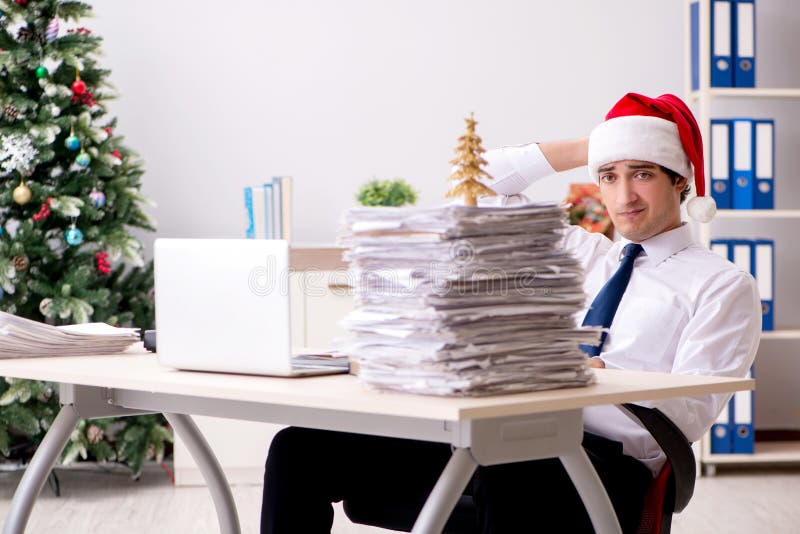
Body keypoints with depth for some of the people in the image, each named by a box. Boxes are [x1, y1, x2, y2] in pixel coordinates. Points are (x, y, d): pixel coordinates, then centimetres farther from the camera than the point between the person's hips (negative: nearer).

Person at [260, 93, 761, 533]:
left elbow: (693, 412, -5)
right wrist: (584, 149, 25)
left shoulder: (724, 285, 10)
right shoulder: (583, 253, 27)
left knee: (511, 469, -44)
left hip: (603, 456, -6)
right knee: (301, 447, -13)